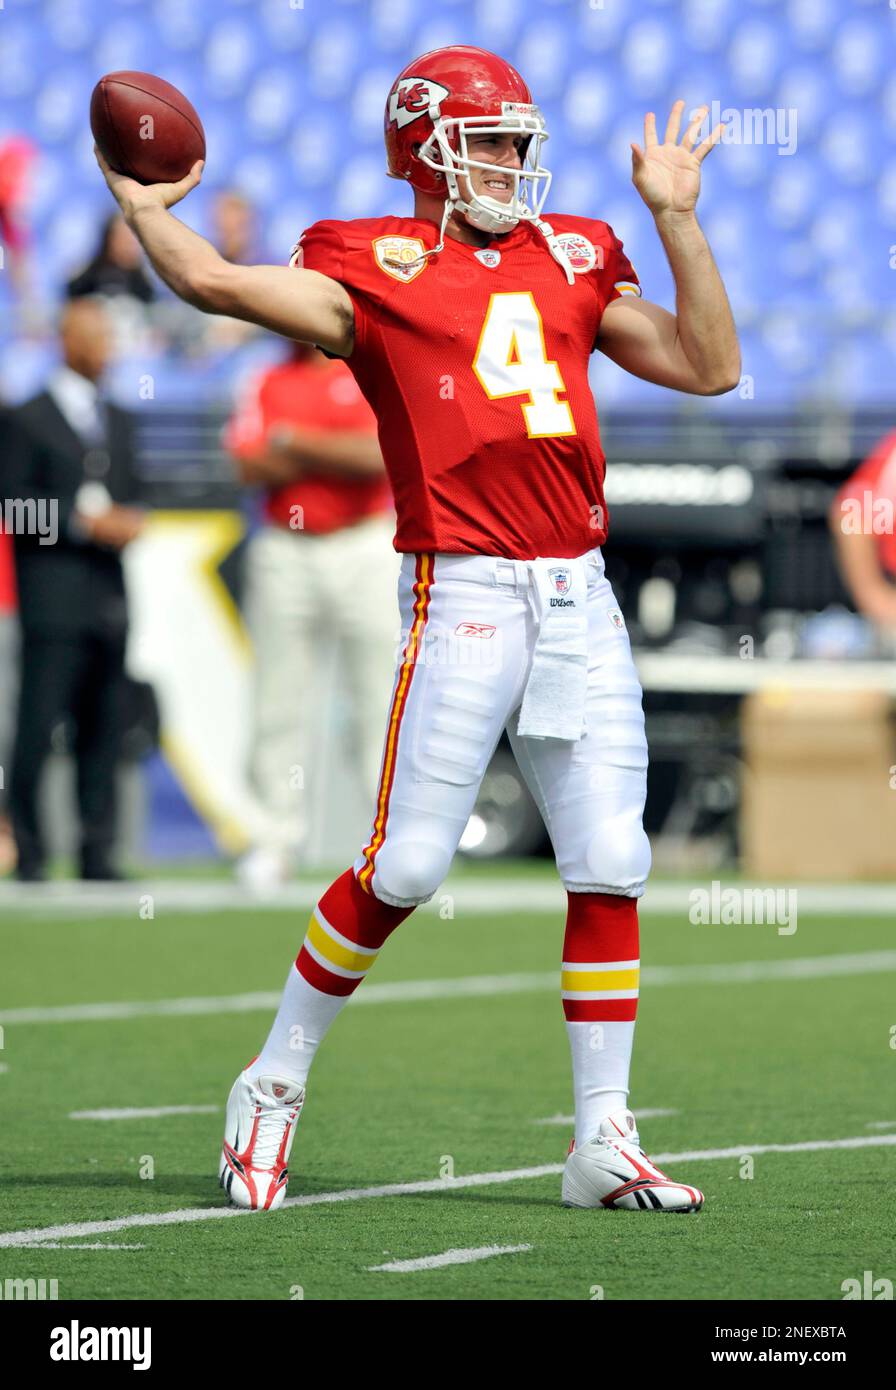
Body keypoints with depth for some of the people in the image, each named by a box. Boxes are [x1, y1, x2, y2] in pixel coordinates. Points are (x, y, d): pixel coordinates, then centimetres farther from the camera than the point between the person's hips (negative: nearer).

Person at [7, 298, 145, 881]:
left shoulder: (120, 421, 20)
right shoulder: (30, 419, 0)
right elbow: (17, 506, -7)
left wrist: (129, 520, 1)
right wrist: (83, 521, -15)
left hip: (108, 596, 6)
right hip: (53, 598, -6)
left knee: (103, 730, 4)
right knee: (38, 726, -8)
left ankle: (98, 853, 6)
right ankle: (29, 851, -4)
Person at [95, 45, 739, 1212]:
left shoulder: (571, 260, 18)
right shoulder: (374, 268, 2)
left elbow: (711, 367, 17)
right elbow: (213, 282, -10)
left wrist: (676, 218, 15)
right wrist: (143, 203, 4)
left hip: (578, 593, 5)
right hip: (463, 590, -5)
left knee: (611, 865, 1)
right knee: (406, 865, -6)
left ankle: (605, 1141, 7)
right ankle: (276, 1085, 12)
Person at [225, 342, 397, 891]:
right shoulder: (270, 384, 12)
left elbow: (380, 456, -13)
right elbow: (251, 465, -1)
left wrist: (297, 443, -7)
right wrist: (339, 454, -9)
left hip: (366, 551, -3)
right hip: (285, 553, 3)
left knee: (383, 698, -4)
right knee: (279, 702, 1)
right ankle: (278, 840, 6)